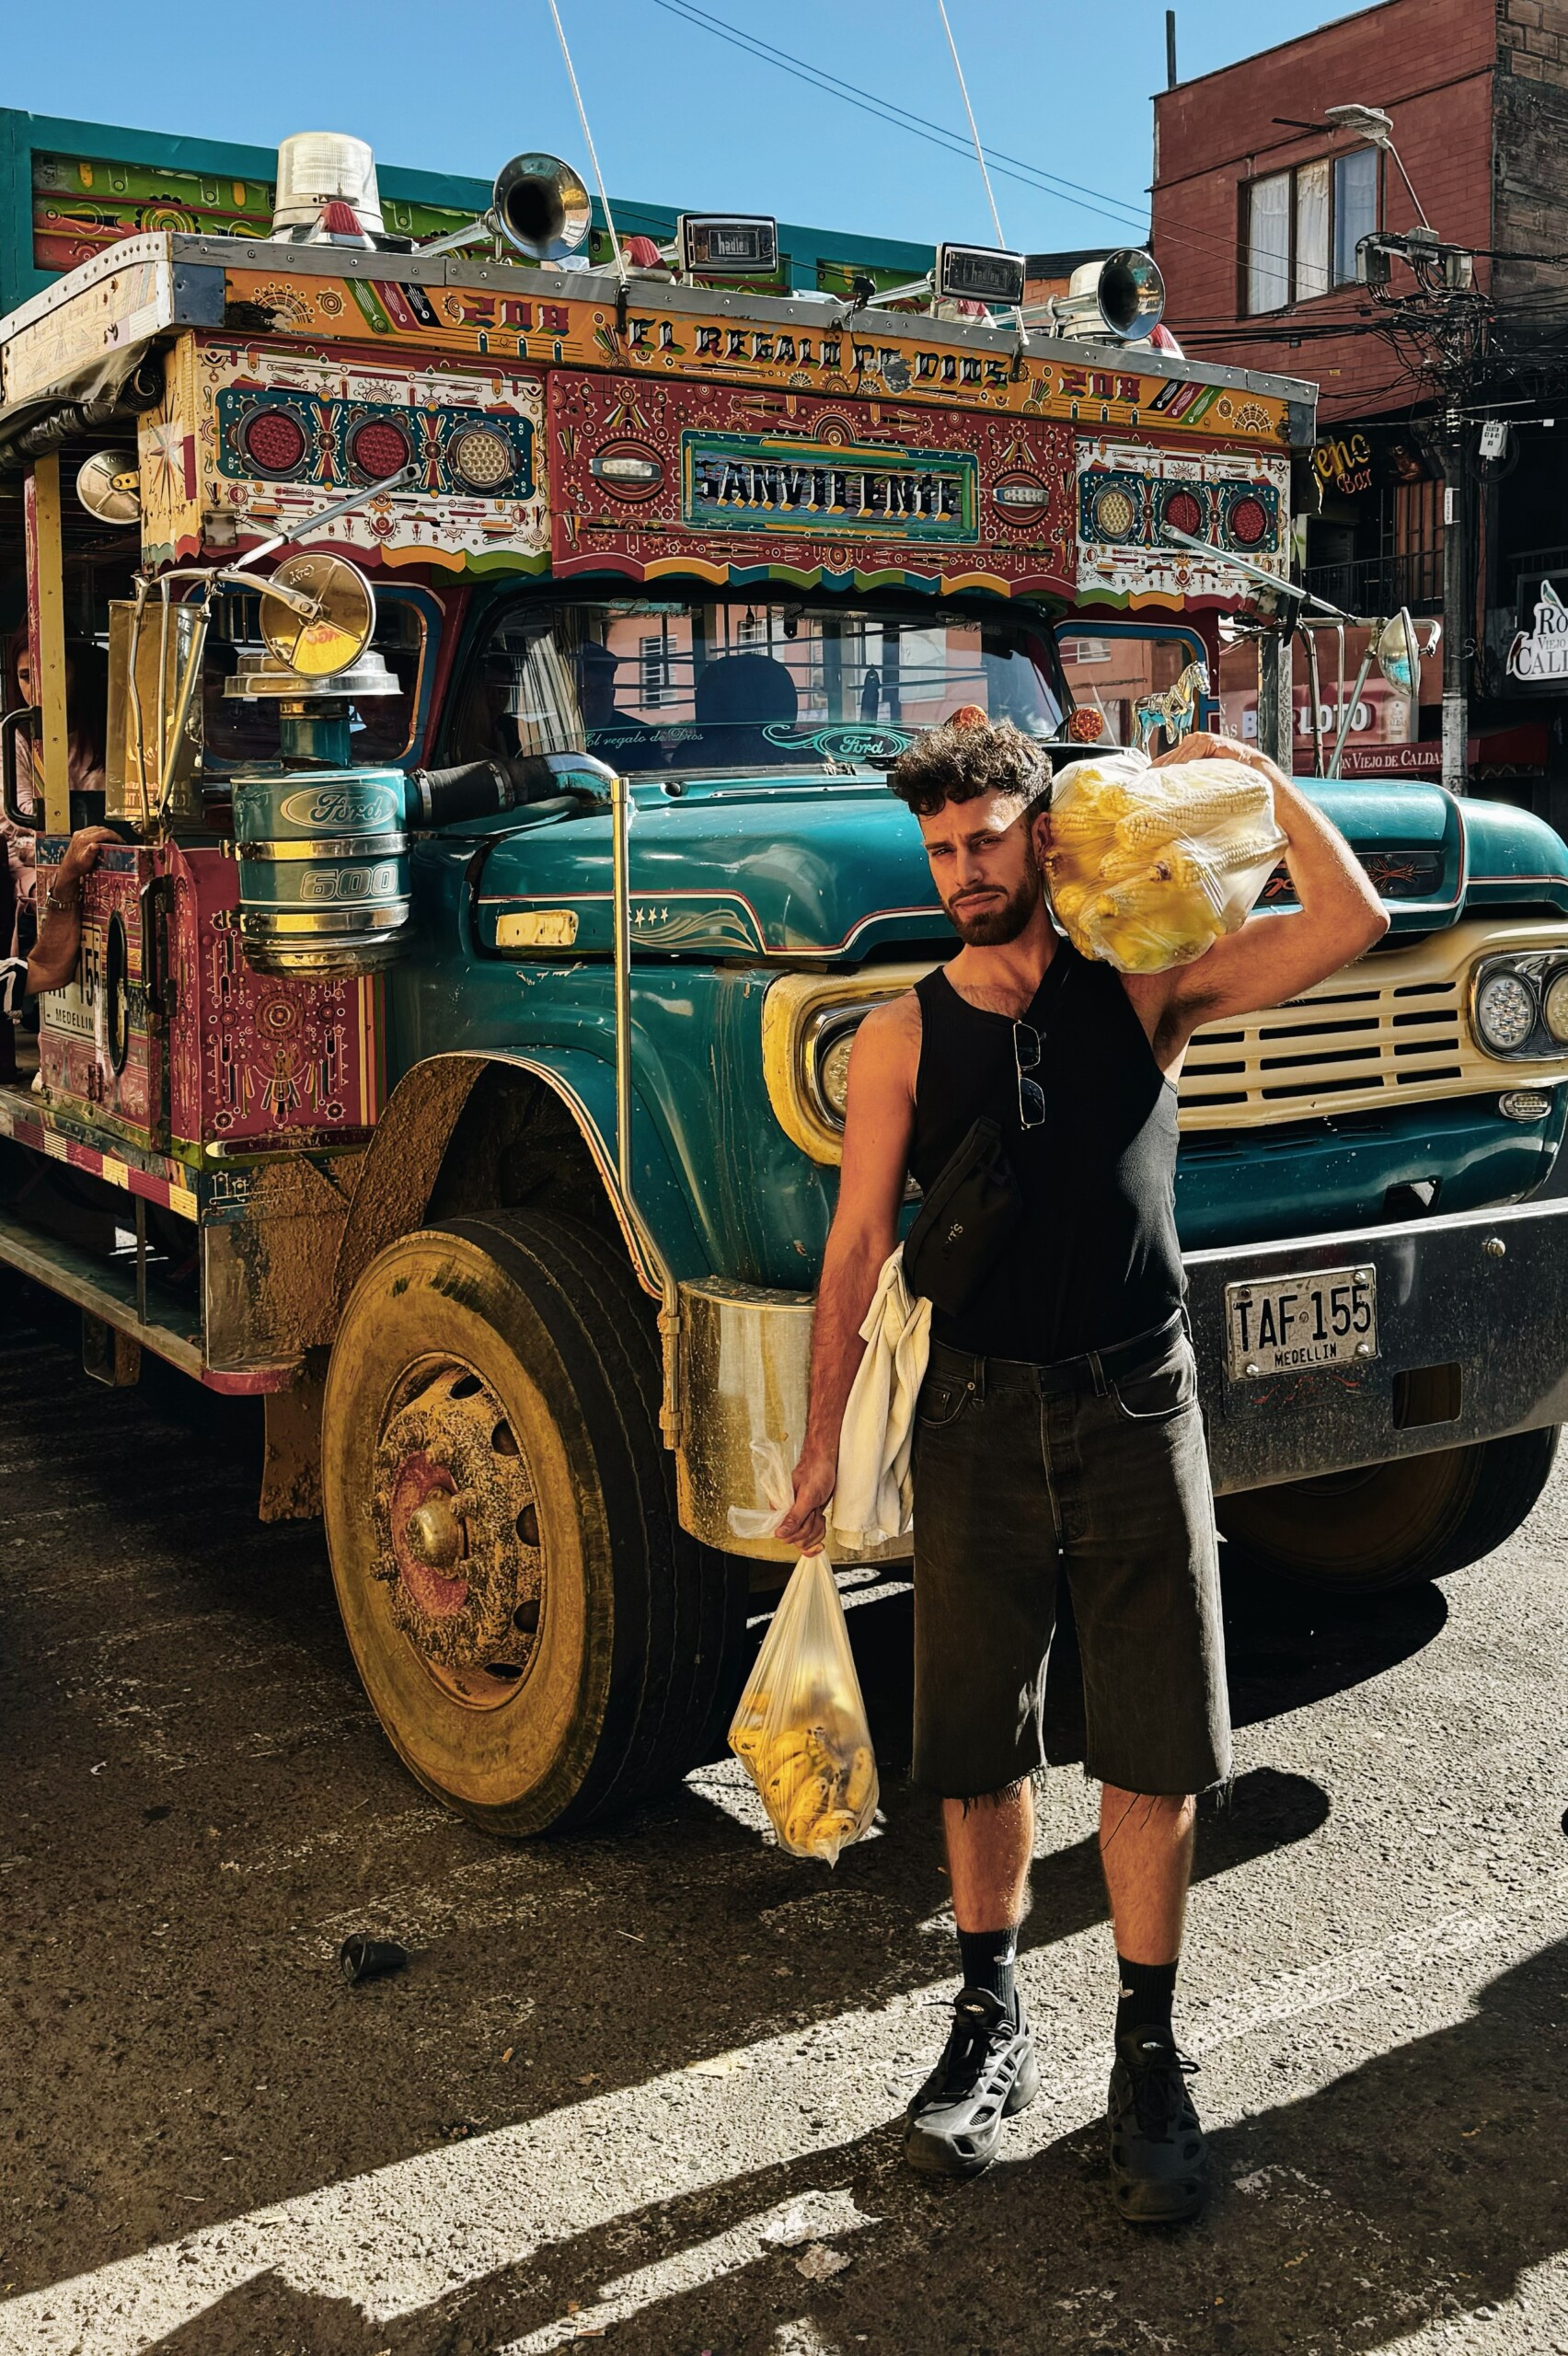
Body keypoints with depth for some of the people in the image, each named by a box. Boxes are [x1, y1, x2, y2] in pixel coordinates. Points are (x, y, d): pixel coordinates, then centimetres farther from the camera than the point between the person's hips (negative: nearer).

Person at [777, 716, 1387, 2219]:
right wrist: (819, 1444, -1)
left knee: (1153, 1749, 4)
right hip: (980, 1419, 1)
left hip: (1137, 1414, 0)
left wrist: (1254, 776, -3)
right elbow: (859, 1244, 1)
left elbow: (1350, 926, -7)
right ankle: (990, 2024, 30)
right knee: (979, 1746, 10)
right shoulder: (902, 1035, 2)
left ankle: (1148, 2056, 21)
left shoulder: (1142, 989, 2)